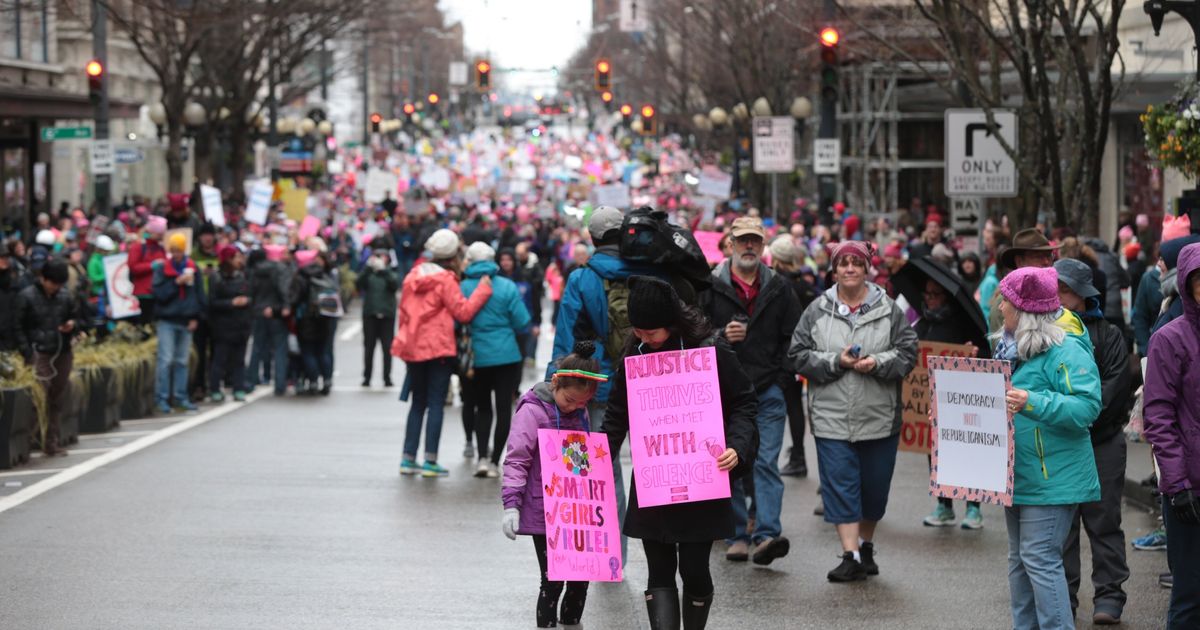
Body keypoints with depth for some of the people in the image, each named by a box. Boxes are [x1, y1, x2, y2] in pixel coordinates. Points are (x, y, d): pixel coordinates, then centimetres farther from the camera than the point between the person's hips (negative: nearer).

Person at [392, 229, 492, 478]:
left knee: (418, 403, 14)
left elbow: (403, 310, 14)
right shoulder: (445, 280, -11)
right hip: (439, 348, -6)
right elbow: (463, 312, -11)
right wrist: (483, 290, -5)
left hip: (413, 348, 6)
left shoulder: (413, 275, 9)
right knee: (436, 404, -3)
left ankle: (408, 459, 12)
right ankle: (430, 461, -6)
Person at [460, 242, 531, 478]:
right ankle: (494, 461, 8)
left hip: (477, 358, 1)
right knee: (504, 408, 8)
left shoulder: (463, 288, -7)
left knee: (482, 408, 16)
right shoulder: (508, 287, -5)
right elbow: (523, 324, -4)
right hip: (507, 356, -1)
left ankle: (483, 457, 2)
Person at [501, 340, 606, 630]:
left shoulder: (580, 413, 7)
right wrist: (511, 505, -20)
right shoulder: (532, 411, -13)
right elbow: (516, 461, -14)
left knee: (580, 577, 11)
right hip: (543, 514, -6)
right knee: (553, 581, -3)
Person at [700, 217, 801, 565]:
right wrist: (721, 336, -16)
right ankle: (737, 535, 10)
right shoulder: (710, 286, 4)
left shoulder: (779, 288, 10)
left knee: (766, 463, -9)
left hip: (768, 392, 0)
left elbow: (795, 338, 13)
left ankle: (768, 534, -17)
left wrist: (782, 377, 4)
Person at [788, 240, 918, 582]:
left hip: (880, 417, 1)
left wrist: (877, 362, -17)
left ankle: (866, 546, 29)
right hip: (832, 418, -1)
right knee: (840, 484, -7)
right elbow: (799, 357, 1)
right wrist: (836, 362, -13)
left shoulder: (889, 311, 3)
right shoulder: (817, 312, 4)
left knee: (874, 486, 10)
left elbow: (907, 353, 0)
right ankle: (851, 555, -7)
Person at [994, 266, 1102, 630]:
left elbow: (1087, 406, -25)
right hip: (1019, 475, 10)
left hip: (1052, 477, -10)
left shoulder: (1066, 351, -17)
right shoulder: (1012, 345, 12)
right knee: (1019, 560, 15)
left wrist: (1033, 403, -33)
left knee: (1040, 559, -11)